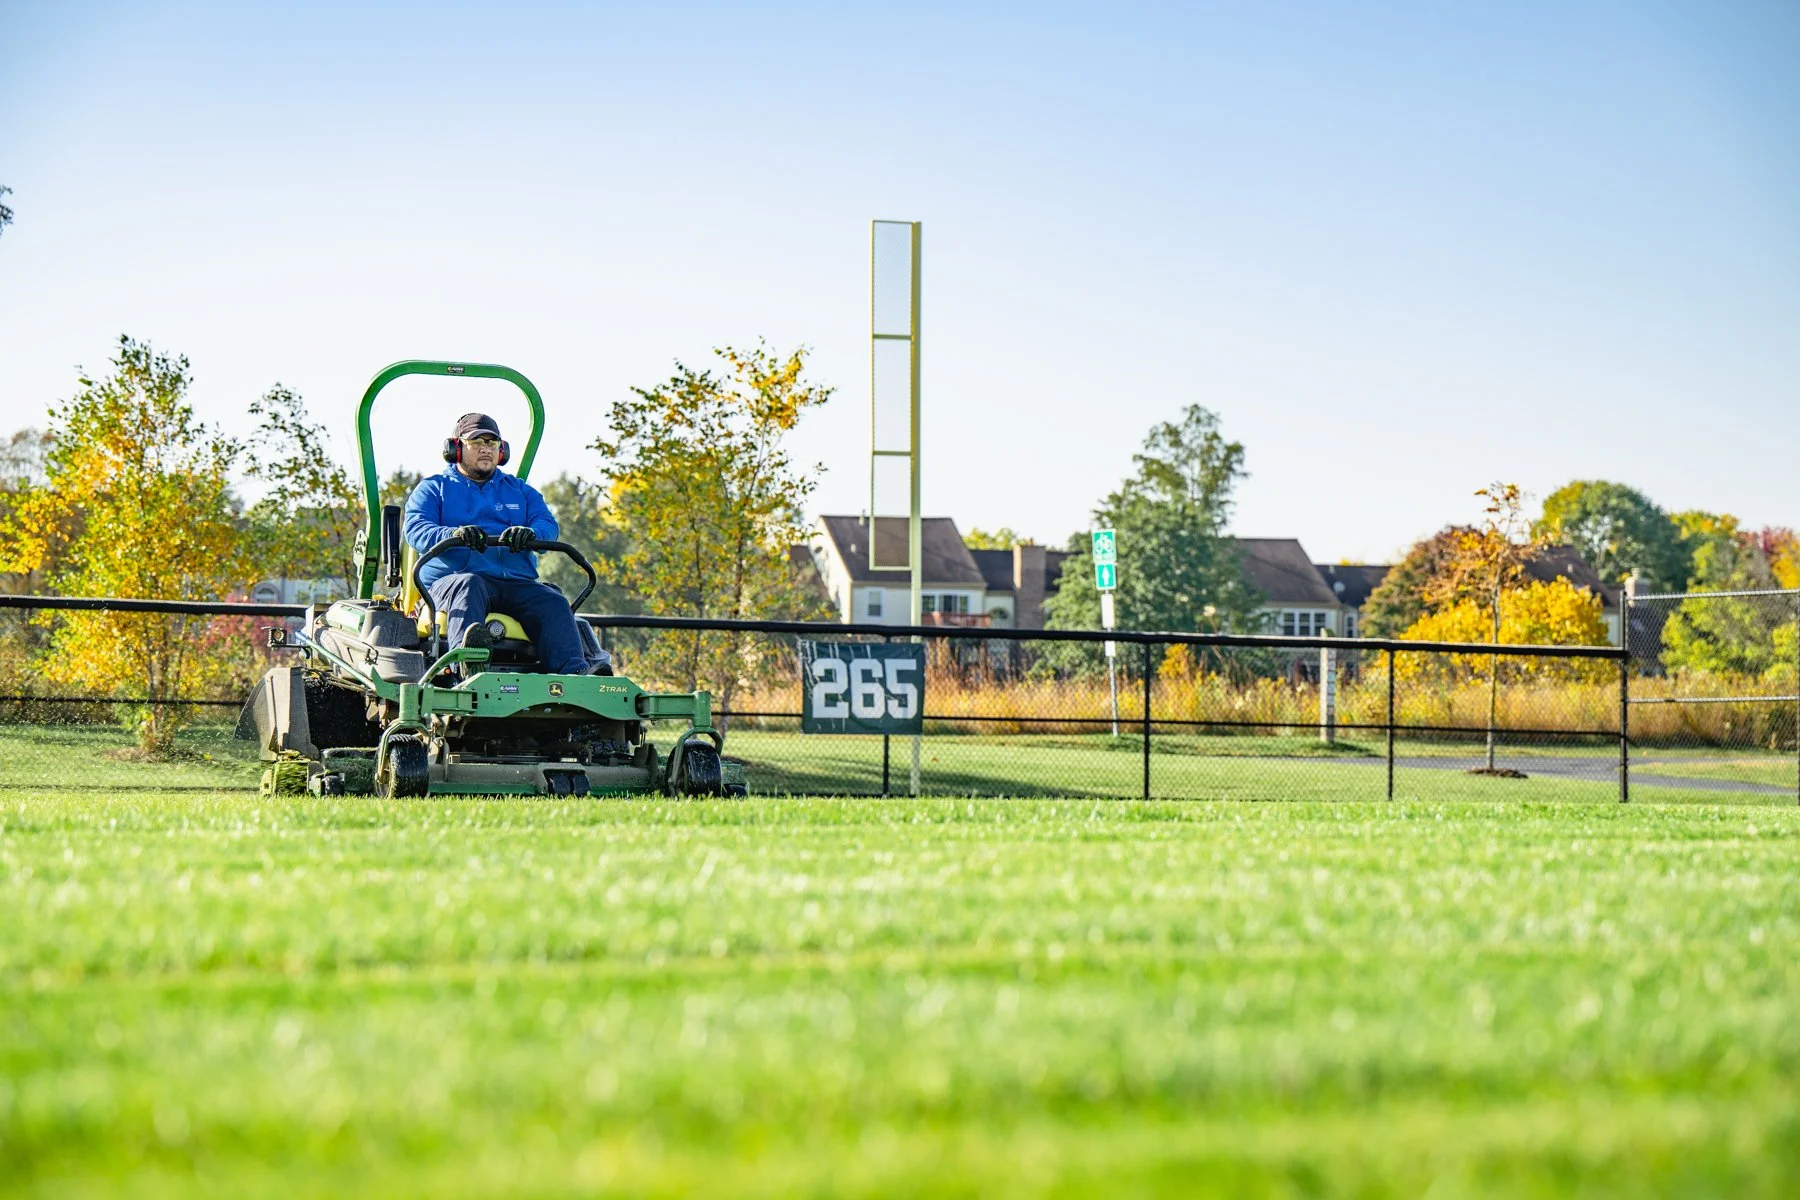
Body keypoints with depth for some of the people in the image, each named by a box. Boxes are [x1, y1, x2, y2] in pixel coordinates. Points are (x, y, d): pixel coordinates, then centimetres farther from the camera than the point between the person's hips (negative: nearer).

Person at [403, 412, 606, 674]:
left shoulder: (520, 490, 27)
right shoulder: (433, 488, 18)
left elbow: (547, 525, 10)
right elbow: (416, 530, -1)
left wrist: (529, 533, -17)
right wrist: (453, 534, -25)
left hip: (515, 582, 4)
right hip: (450, 579, -3)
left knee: (553, 603, -26)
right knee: (467, 586, -39)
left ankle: (574, 671, -46)